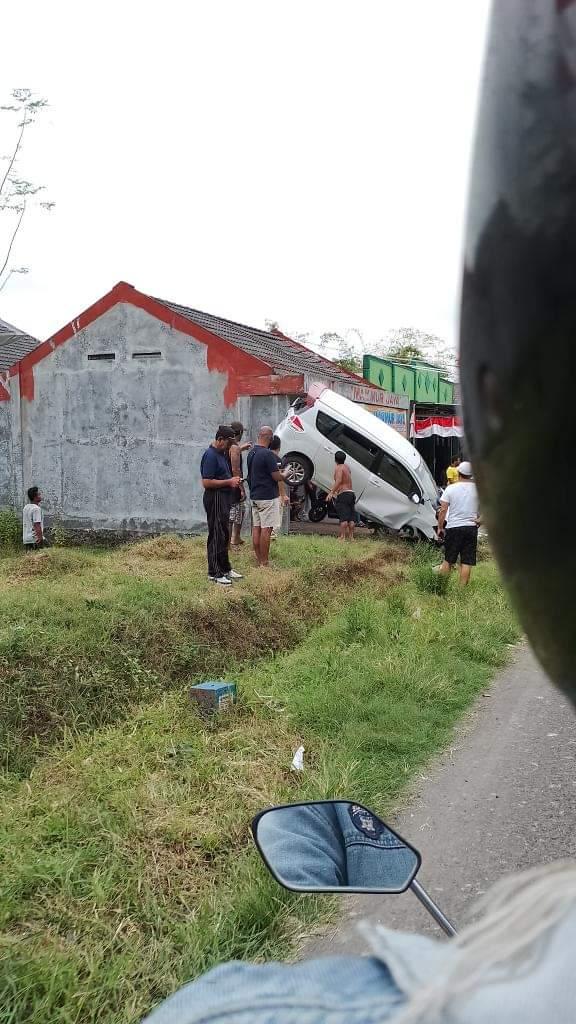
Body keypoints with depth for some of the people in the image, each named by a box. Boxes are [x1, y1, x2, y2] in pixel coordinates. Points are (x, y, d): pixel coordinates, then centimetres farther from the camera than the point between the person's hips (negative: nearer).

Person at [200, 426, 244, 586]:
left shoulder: (222, 454, 14)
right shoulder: (210, 455, -17)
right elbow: (206, 483, -23)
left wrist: (233, 481, 11)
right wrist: (229, 482, -18)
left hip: (224, 498, 10)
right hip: (215, 499, -10)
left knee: (224, 535, 16)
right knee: (216, 536, -5)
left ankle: (225, 568, 26)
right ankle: (214, 573, 2)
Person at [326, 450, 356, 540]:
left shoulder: (339, 468, -8)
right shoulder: (346, 467, 18)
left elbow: (338, 481, -23)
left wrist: (331, 492, -25)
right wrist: (332, 489, 38)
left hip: (343, 494, -8)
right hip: (351, 493, 8)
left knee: (343, 517, -10)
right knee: (351, 517, 6)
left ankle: (342, 537, -11)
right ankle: (351, 536, 9)